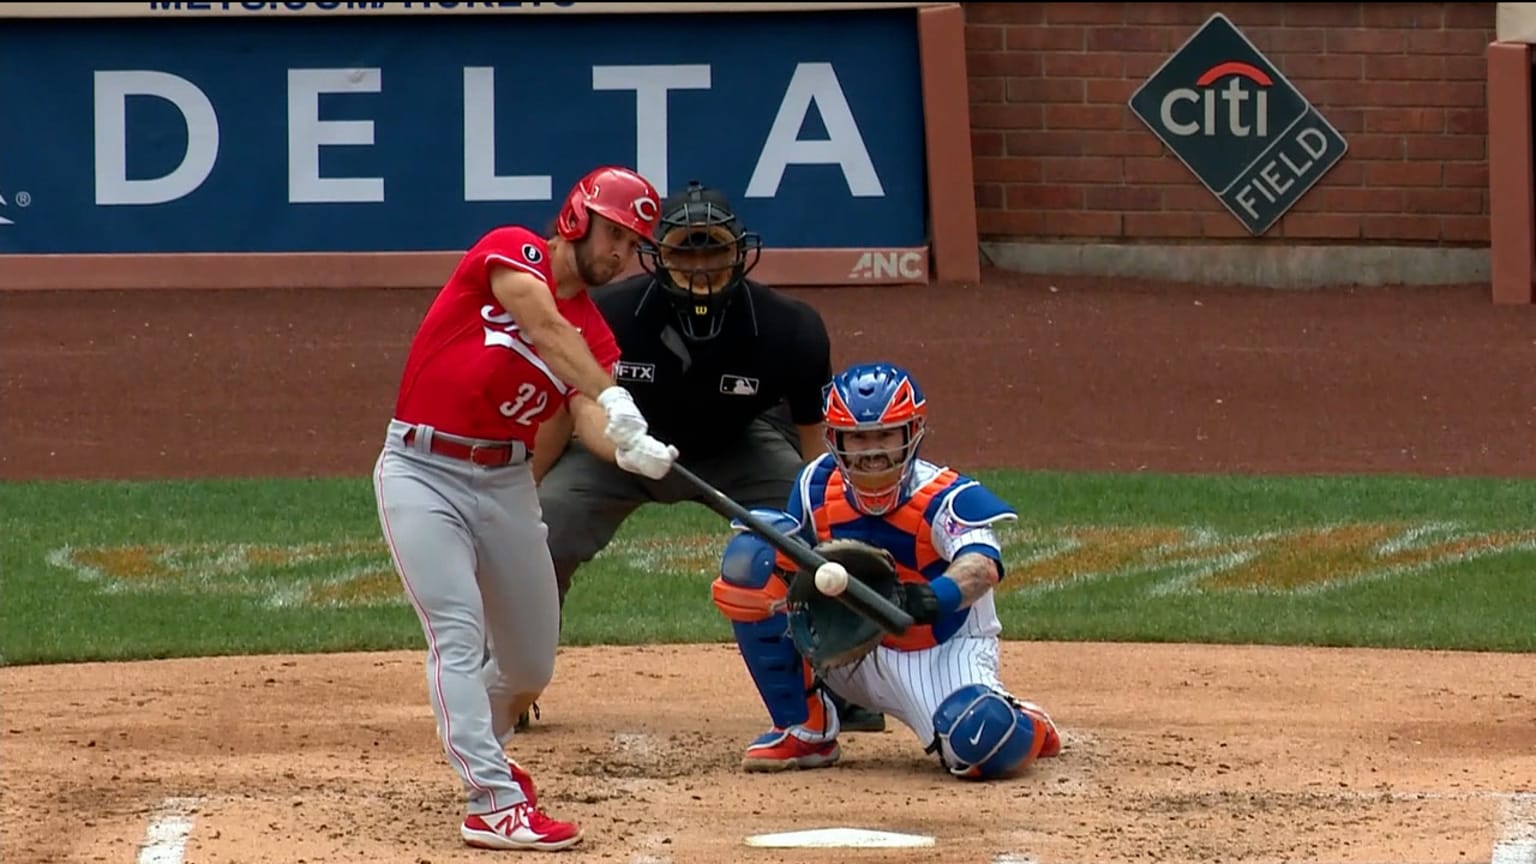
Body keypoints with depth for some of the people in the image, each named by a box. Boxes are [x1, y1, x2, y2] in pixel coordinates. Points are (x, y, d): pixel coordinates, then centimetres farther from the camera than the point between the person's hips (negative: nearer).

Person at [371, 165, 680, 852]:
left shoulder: (595, 336, 8)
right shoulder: (511, 253, -6)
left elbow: (590, 420, -10)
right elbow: (543, 325, -25)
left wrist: (630, 450, -33)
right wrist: (612, 398, -35)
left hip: (505, 482, 6)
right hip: (422, 471, -6)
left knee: (531, 665, 12)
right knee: (459, 635, -17)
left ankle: (482, 747, 43)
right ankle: (492, 802, -21)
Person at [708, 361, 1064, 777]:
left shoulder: (945, 498, -21)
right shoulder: (818, 487, -6)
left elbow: (982, 565, -40)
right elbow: (788, 560, -2)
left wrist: (933, 598, -62)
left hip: (941, 654, -4)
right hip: (850, 653, 4)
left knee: (987, 745, -37)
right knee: (751, 556, -15)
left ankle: (1027, 726, 8)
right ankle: (803, 730, -4)